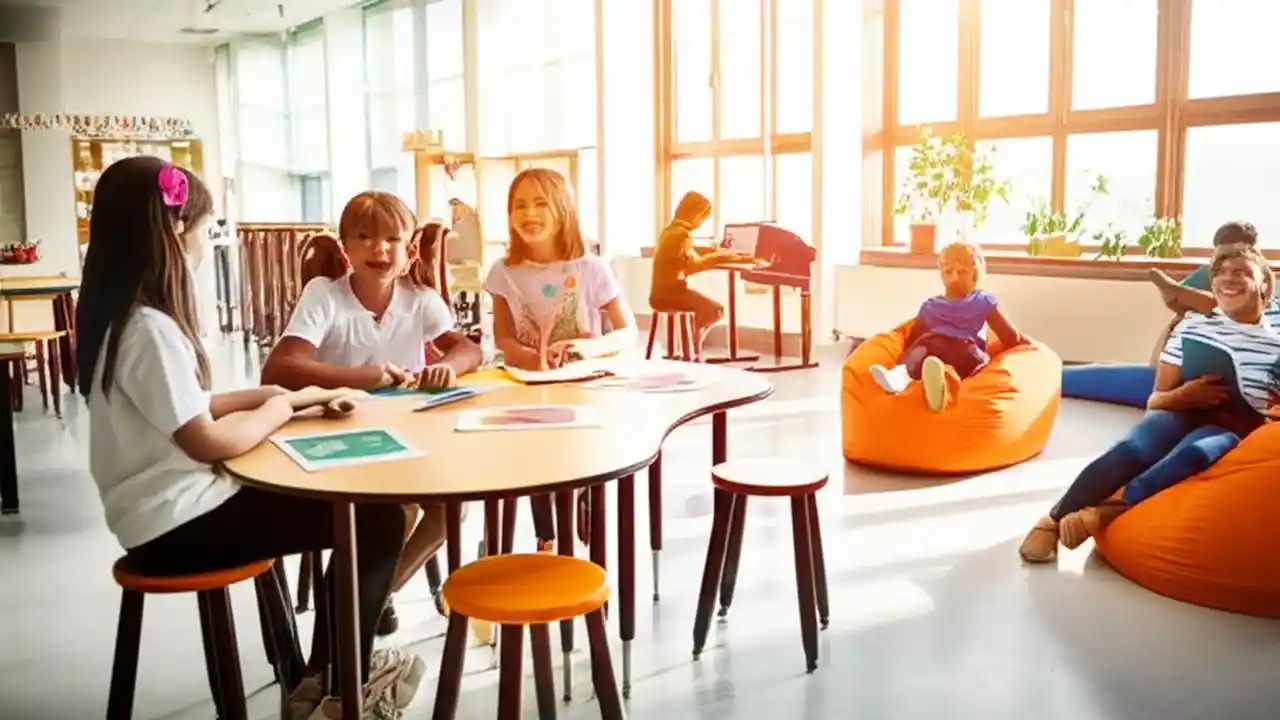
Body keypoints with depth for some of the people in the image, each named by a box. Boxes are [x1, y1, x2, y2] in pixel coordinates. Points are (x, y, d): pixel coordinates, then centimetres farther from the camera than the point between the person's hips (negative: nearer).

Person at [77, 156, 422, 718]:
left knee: (349, 506, 17)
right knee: (378, 521, -6)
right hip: (177, 525, -10)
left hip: (169, 509, 10)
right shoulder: (149, 329, -24)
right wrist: (279, 408, -9)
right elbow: (210, 442, -26)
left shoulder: (117, 314, 7)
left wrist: (270, 394, 5)